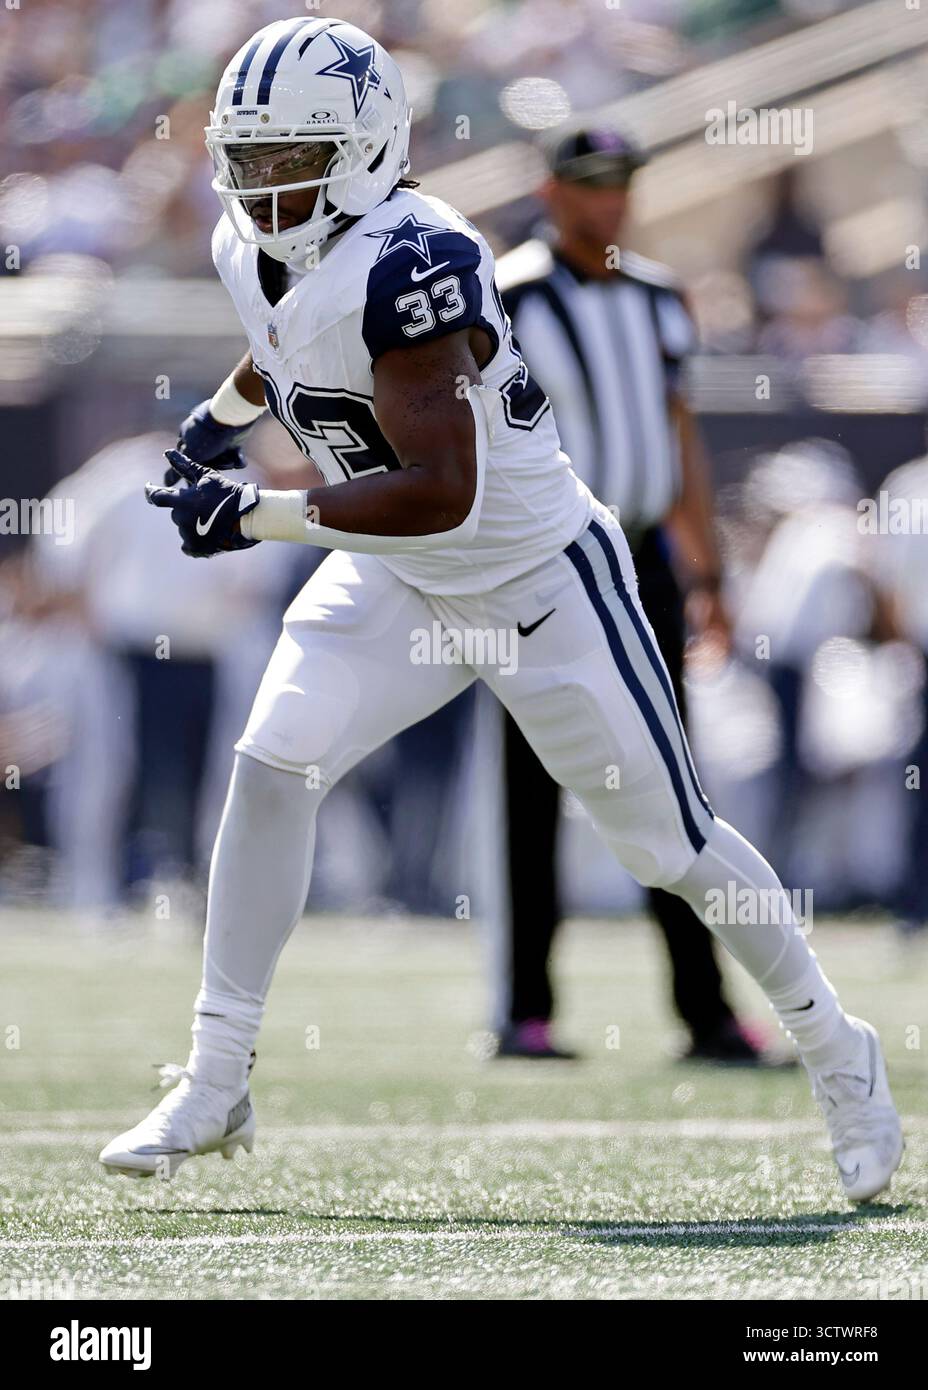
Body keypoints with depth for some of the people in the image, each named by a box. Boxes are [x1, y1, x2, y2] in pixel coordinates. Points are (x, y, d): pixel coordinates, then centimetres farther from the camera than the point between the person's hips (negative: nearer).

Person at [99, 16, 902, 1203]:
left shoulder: (404, 263, -32)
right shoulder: (252, 250, -5)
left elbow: (442, 492, -37)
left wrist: (255, 517, -36)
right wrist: (225, 413, 17)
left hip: (541, 581, -7)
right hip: (398, 584, 7)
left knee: (670, 846, 3)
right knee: (270, 766, -11)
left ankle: (839, 1058, 24)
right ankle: (214, 1089, -3)